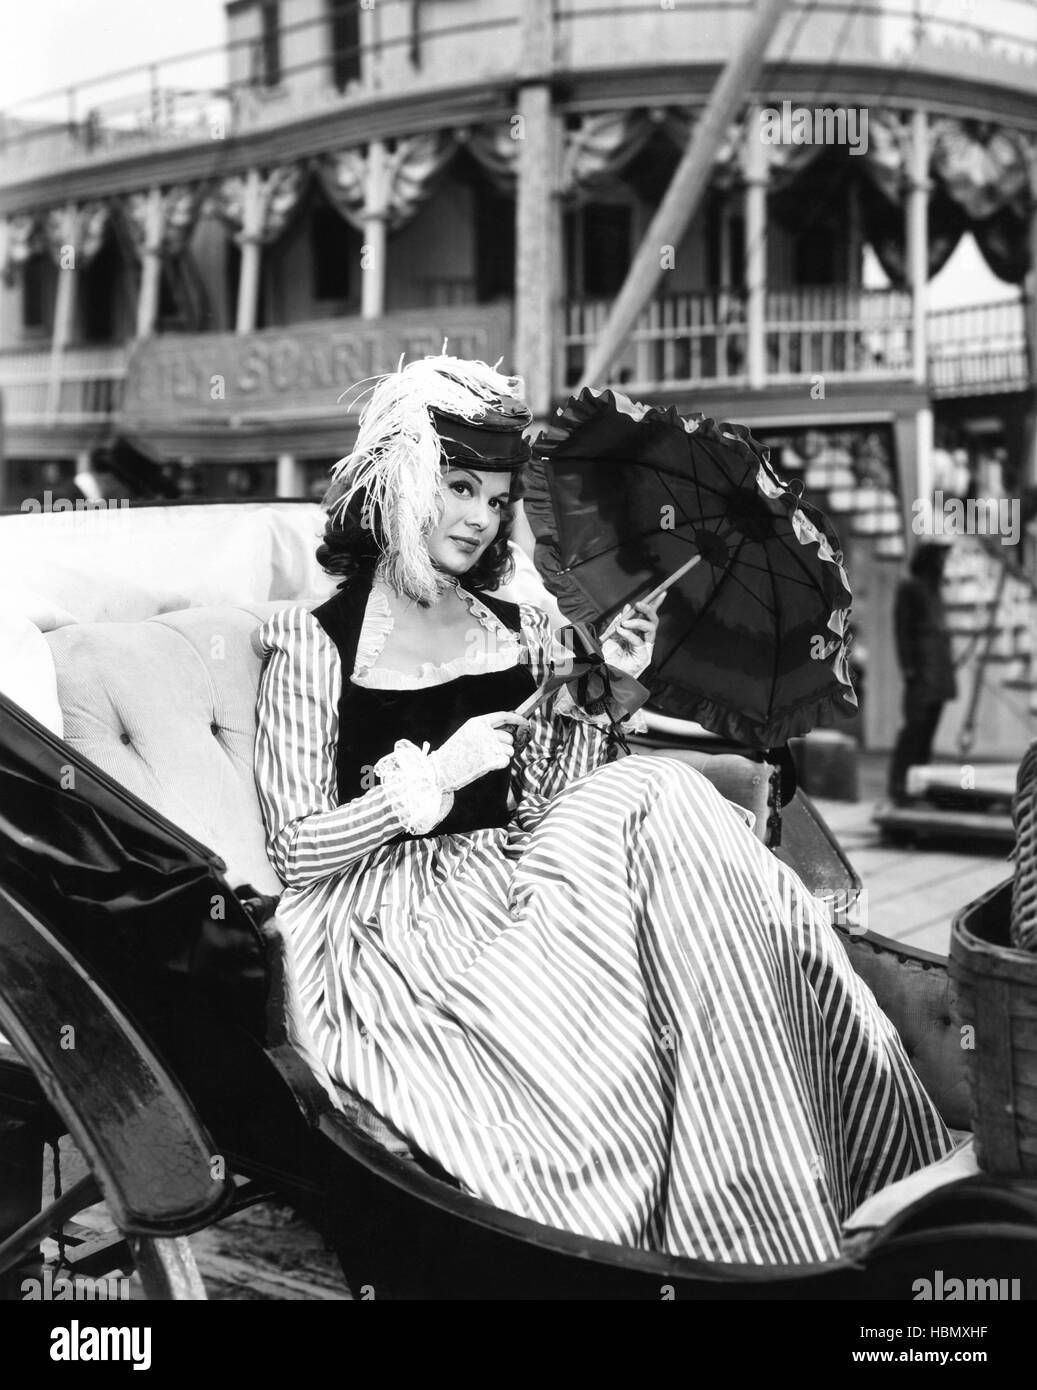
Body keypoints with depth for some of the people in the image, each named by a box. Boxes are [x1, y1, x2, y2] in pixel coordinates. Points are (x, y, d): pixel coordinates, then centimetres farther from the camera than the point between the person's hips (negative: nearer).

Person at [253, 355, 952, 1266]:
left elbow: (552, 804, 12)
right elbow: (297, 849, -5)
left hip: (514, 882, 5)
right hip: (391, 927, -5)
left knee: (652, 800, -25)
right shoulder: (316, 644, 0)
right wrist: (435, 773, -13)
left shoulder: (521, 631, 15)